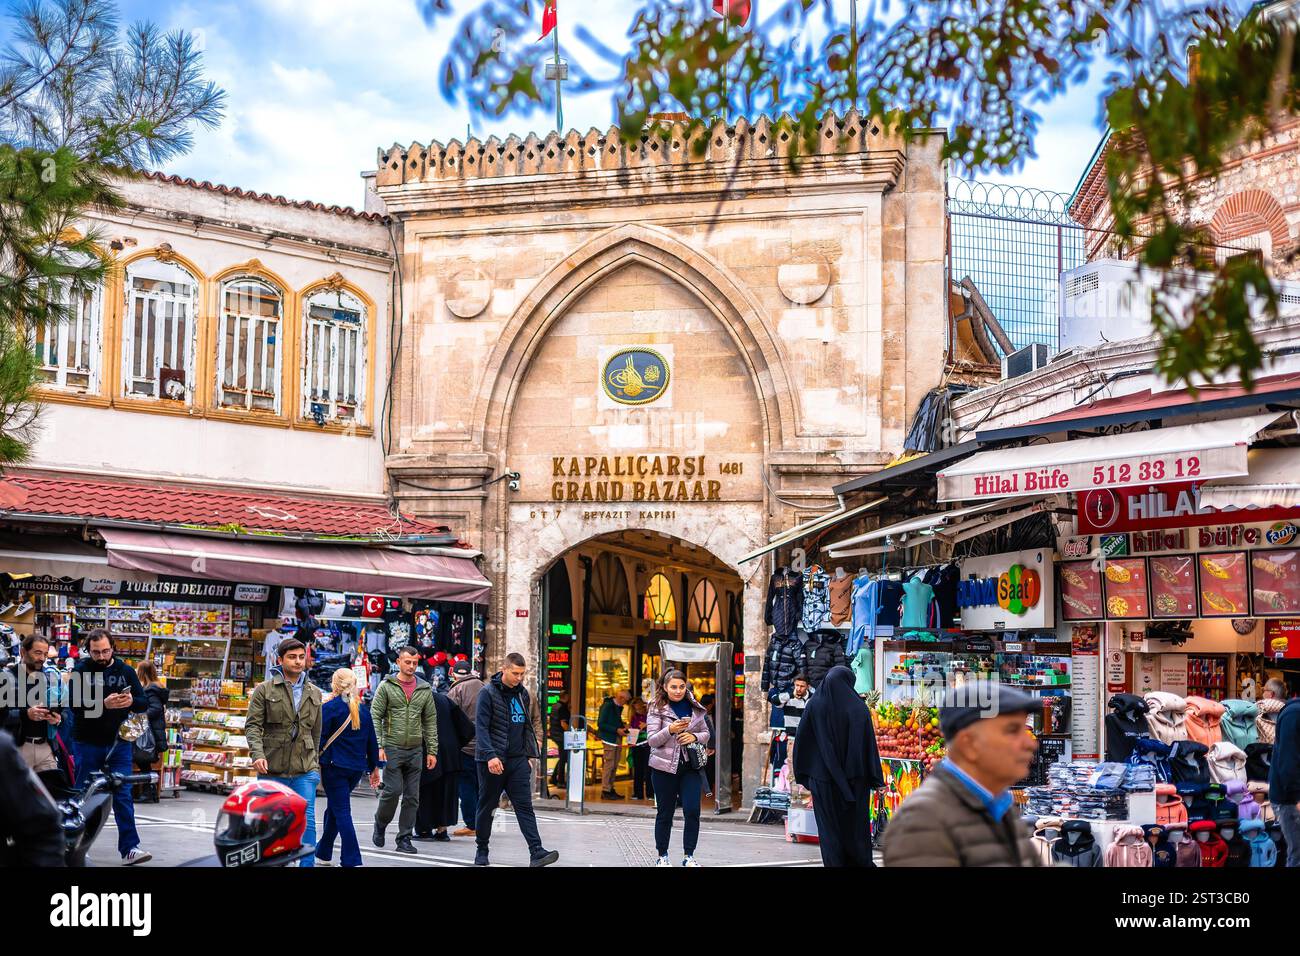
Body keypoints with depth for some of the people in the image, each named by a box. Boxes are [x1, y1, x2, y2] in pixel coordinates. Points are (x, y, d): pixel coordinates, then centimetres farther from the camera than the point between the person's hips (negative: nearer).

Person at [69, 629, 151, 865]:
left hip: (118, 744, 2)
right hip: (88, 745, -2)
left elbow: (144, 703, 5)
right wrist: (104, 704, -30)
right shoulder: (80, 671, -3)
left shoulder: (125, 671, 6)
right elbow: (75, 704, -16)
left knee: (123, 796, -1)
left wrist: (131, 701, -18)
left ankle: (129, 848, -2)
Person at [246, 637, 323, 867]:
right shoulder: (264, 690, 1)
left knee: (307, 820, -8)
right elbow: (253, 725, -6)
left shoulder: (314, 693, 11)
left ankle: (307, 864, -6)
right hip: (272, 769, -1)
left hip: (305, 770, 2)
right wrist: (257, 754, -21)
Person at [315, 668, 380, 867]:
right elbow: (371, 741, 13)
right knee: (334, 808, 20)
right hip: (357, 767, 6)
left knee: (342, 813, -5)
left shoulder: (330, 707, -8)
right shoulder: (363, 709, 9)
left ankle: (352, 860, -11)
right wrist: (374, 767, 20)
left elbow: (320, 739, -10)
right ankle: (323, 854, 30)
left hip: (334, 767, -6)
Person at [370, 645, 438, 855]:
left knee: (412, 797, 2)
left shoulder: (425, 689, 8)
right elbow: (375, 716, -4)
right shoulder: (386, 686, -1)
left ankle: (404, 839, 9)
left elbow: (431, 721, 11)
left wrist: (432, 751, 6)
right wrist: (378, 746, -13)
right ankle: (380, 823, 20)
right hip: (392, 748, -3)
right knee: (393, 791, -8)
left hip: (415, 750, 4)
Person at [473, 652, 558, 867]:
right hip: (492, 760, -4)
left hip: (518, 760, 4)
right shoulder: (488, 693, -8)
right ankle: (482, 850, 22)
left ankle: (536, 852, -11)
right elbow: (481, 727, -14)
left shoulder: (523, 694, 10)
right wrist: (490, 755, -24)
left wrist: (530, 755, 12)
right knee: (487, 806, 8)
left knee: (525, 806, -4)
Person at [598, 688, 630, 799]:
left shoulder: (619, 707, 13)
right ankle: (605, 791, -2)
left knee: (614, 765, 10)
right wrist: (617, 730, -19)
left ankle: (611, 789, 16)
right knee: (609, 764, -7)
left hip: (617, 739, 9)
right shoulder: (607, 706, -12)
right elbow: (600, 724, -16)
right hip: (609, 738, -9)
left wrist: (623, 726, 4)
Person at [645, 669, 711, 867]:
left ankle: (689, 856, 5)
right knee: (665, 813, 7)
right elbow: (651, 741, -7)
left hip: (690, 766, 2)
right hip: (664, 767, -2)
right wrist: (670, 730, -23)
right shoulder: (657, 710, -3)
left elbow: (706, 733, 13)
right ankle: (662, 856, 21)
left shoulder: (695, 708, 6)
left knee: (692, 811, -6)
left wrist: (695, 737, -9)